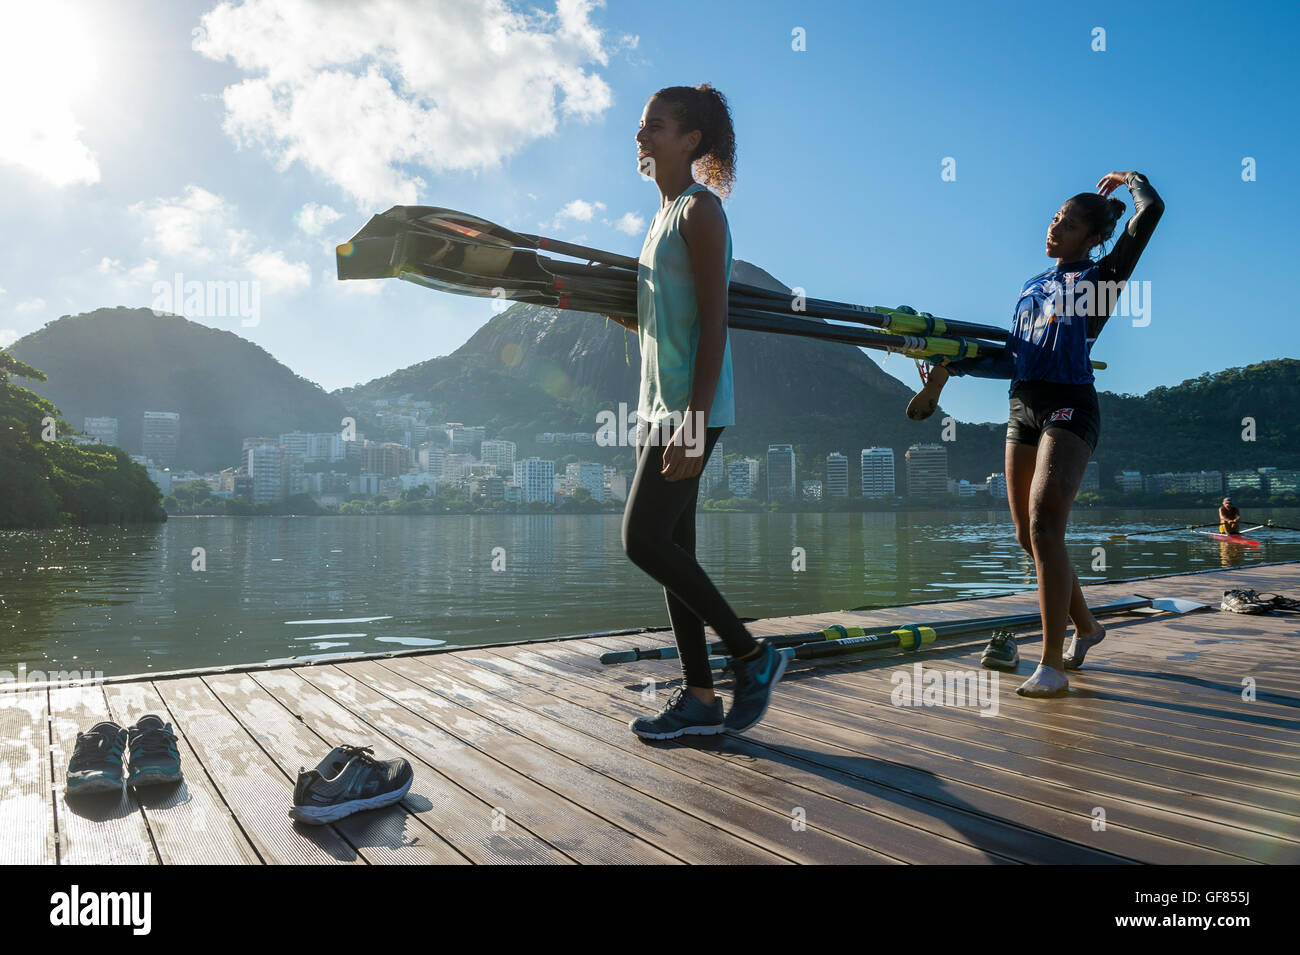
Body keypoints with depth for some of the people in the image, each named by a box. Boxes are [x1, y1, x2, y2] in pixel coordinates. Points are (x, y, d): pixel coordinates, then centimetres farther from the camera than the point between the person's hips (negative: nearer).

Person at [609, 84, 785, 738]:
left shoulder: (700, 210, -7)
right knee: (670, 547, 7)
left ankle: (752, 653, 4)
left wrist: (694, 419, -22)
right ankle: (699, 698, 15)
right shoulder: (664, 215, 22)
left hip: (692, 404, -10)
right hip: (658, 403, 10)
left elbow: (713, 323, -16)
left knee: (644, 541, -13)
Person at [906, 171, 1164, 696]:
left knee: (1044, 525, -20)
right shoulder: (1032, 286, 22)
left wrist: (1129, 177, 17)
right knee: (1028, 535, 8)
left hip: (1069, 407, -7)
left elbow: (1150, 210, -3)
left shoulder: (1101, 276, 5)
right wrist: (950, 367, 12)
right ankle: (1086, 626, 30)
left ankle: (1052, 666, -15)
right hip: (1023, 408, 7)